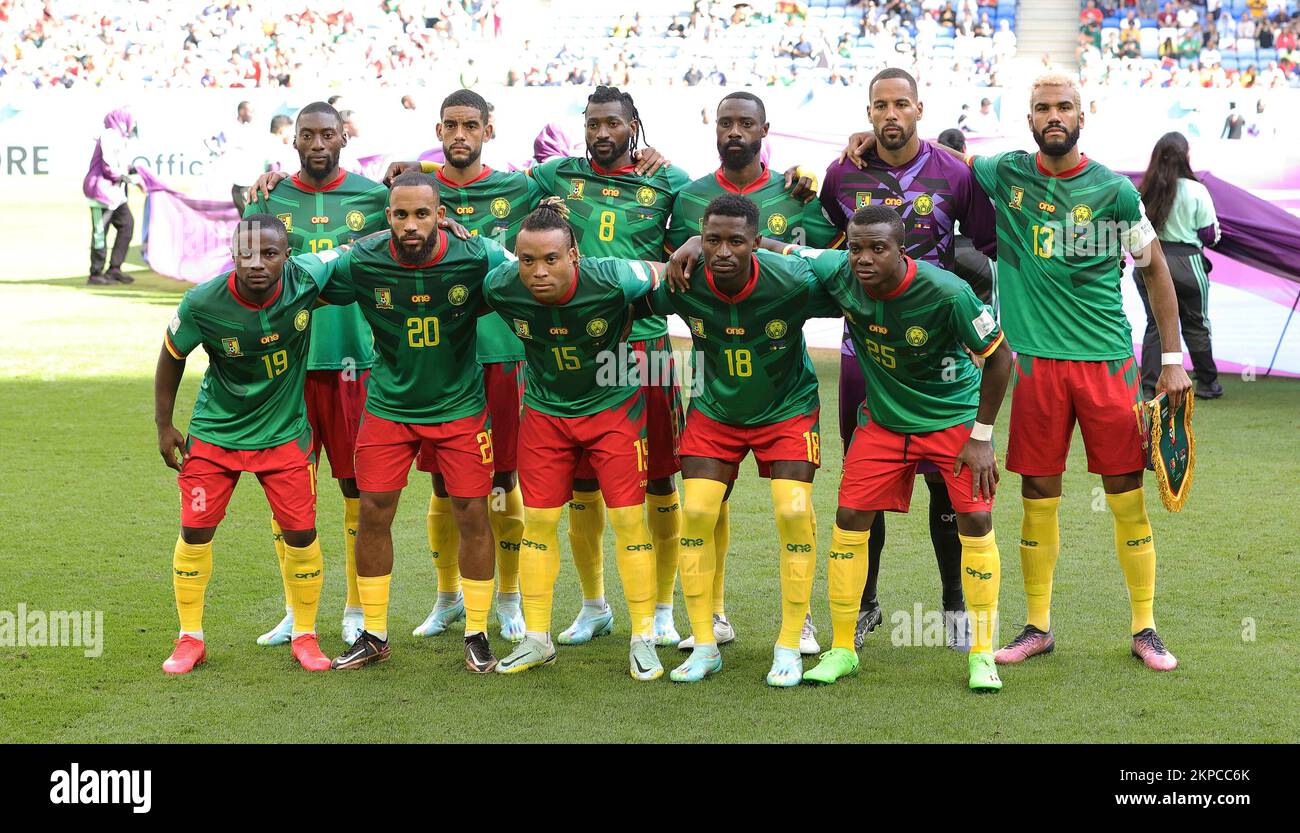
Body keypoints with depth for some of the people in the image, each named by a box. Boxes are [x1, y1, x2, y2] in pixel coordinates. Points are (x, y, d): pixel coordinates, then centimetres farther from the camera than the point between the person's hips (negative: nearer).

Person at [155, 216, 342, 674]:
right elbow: (172, 357, -4)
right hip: (215, 431, 0)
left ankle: (304, 636, 21)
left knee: (301, 534, 1)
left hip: (284, 432, 1)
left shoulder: (307, 277, -22)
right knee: (195, 531, 2)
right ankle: (190, 639, 20)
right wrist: (164, 426, 1)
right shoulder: (202, 303, -23)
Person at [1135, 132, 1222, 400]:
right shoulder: (1196, 191, -11)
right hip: (1186, 263, -3)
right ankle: (1207, 383, 23)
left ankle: (1148, 386, 6)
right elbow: (1209, 236, -5)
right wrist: (1215, 225, 16)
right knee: (1196, 325, 11)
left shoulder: (1145, 190, -3)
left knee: (1155, 324, 10)